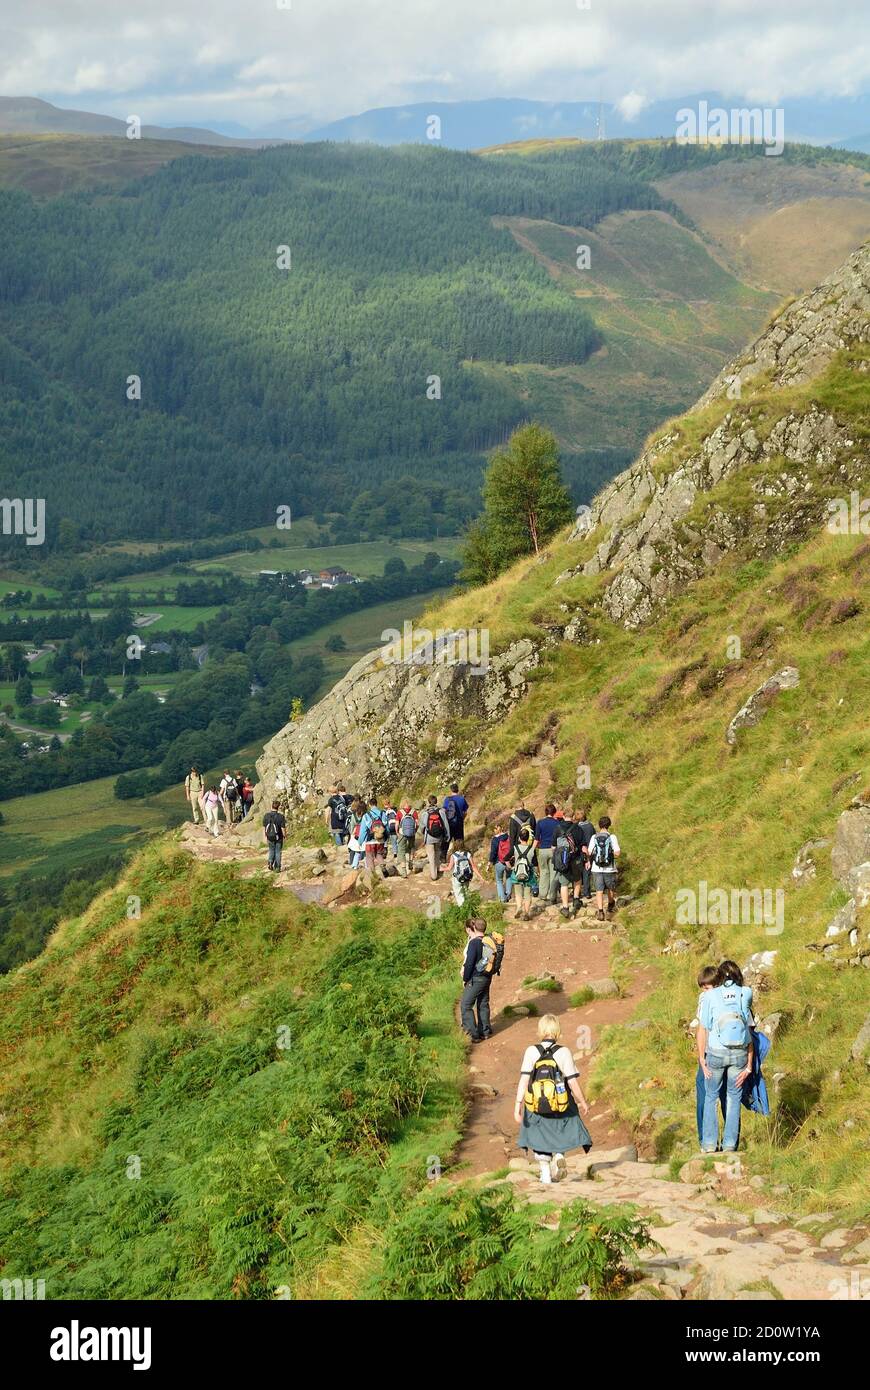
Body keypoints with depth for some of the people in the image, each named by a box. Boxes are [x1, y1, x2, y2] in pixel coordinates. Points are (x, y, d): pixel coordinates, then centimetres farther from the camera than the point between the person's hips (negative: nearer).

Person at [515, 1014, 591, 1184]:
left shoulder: (531, 1052, -8)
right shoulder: (563, 1052, -10)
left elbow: (523, 1080, -13)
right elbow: (573, 1082, -10)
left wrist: (518, 1105, -12)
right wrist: (582, 1102, 5)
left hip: (536, 1107, 1)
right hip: (561, 1106, -1)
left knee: (540, 1138, 20)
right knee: (561, 1133, 22)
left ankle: (545, 1173, 18)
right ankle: (559, 1154, -5)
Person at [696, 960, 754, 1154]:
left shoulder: (710, 996, -5)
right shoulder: (745, 995, 0)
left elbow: (702, 1031, -6)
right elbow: (749, 1036, -1)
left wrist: (702, 1060, 1)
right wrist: (749, 1066, 2)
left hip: (715, 1053, -1)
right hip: (739, 1054, 1)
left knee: (710, 1097, 16)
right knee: (734, 1098, 15)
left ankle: (709, 1144, 16)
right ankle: (730, 1145, 16)